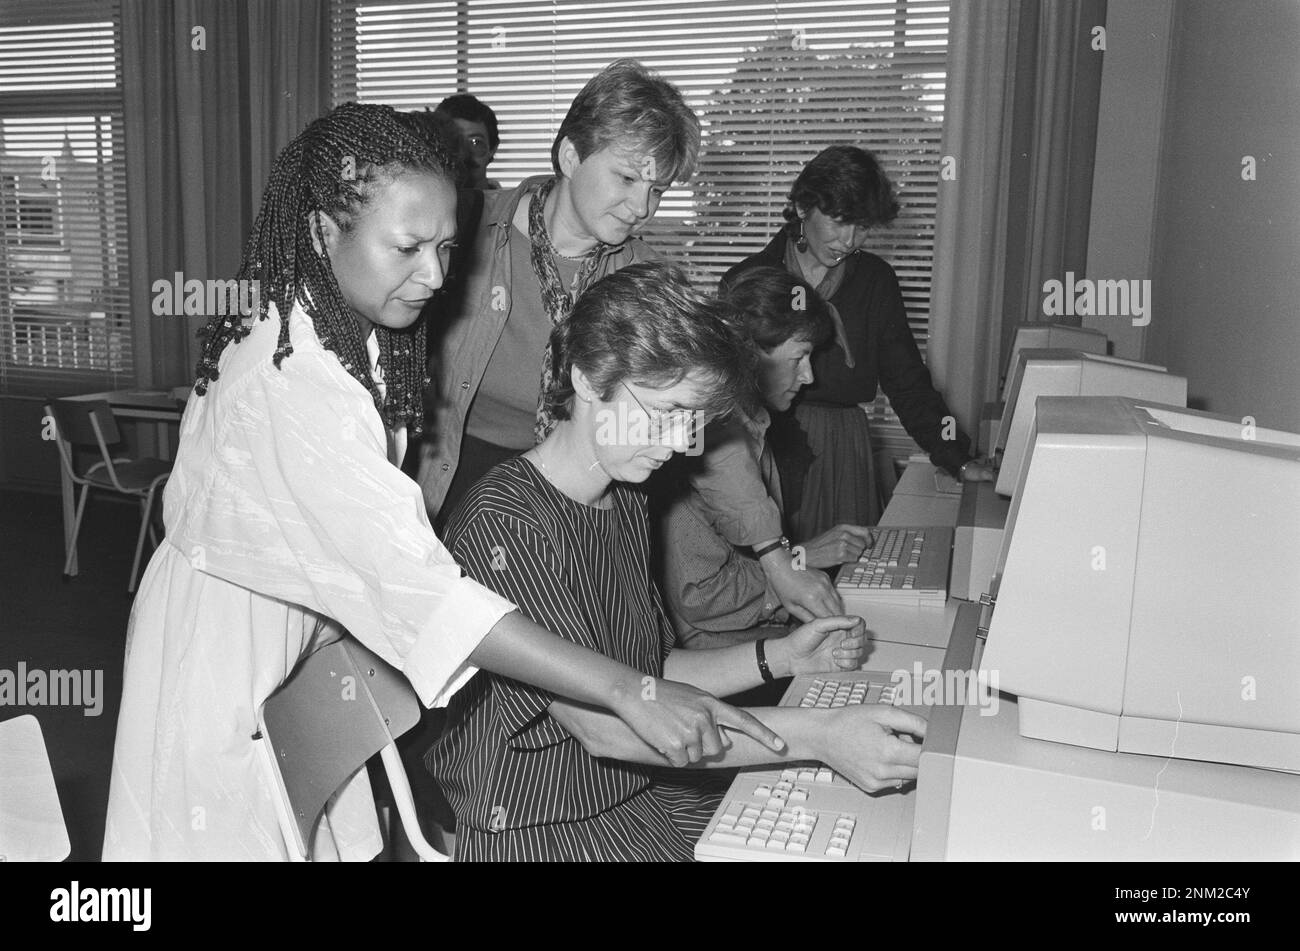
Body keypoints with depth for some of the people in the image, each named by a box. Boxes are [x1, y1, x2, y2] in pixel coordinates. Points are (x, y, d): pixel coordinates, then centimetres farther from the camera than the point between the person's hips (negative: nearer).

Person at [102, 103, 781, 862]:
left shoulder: (349, 330, -4)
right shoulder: (289, 380, -34)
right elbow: (416, 584, -40)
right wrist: (631, 693, -42)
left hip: (299, 630, 8)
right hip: (226, 651, -8)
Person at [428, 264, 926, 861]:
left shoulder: (623, 501, 7)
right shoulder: (502, 524, -21)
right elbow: (601, 725, -26)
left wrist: (780, 658, 1)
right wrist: (817, 736, -30)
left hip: (642, 788, 7)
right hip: (537, 829, -7)